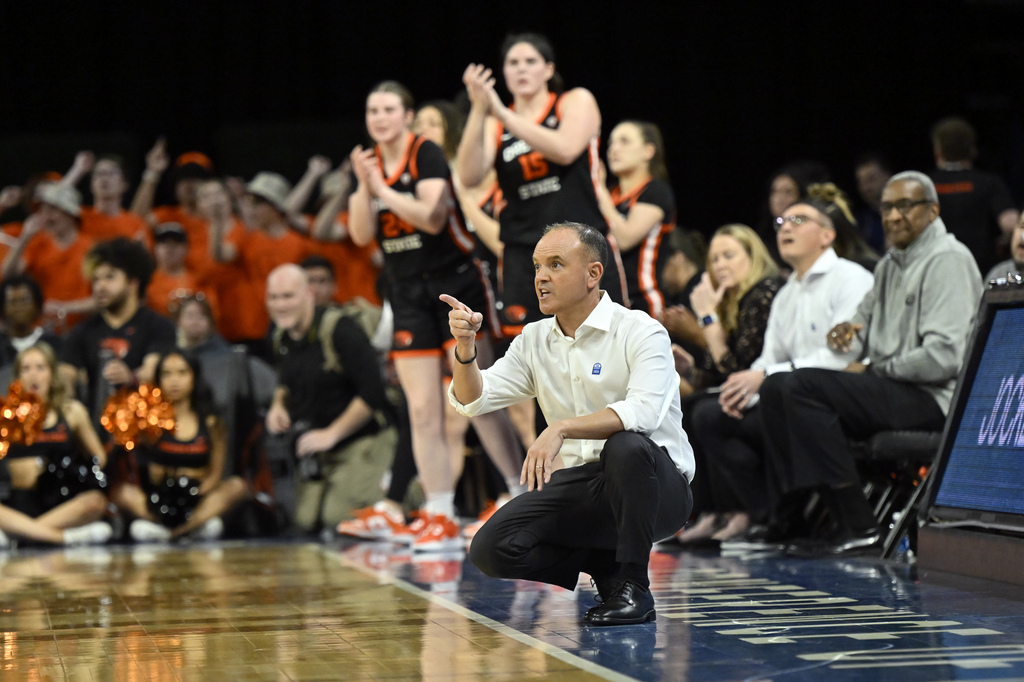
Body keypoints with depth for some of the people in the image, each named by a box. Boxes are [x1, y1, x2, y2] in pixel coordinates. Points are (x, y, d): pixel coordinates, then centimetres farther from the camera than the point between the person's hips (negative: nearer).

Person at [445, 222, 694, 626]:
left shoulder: (640, 332, -10)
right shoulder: (534, 341, 9)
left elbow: (644, 410, -28)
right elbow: (473, 400, 5)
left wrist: (560, 429, -40)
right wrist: (465, 347, -15)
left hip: (657, 489, -5)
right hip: (579, 488, 5)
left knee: (627, 446, -39)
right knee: (491, 549, -16)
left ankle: (633, 585, -20)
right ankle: (607, 566, 6)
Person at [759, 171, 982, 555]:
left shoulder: (948, 260, -11)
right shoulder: (890, 264, 19)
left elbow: (943, 358, -20)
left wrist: (872, 370, -12)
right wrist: (847, 334, 0)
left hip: (930, 397, -10)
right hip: (887, 391, 10)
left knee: (803, 387, -24)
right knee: (776, 388, 3)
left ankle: (859, 526, -25)